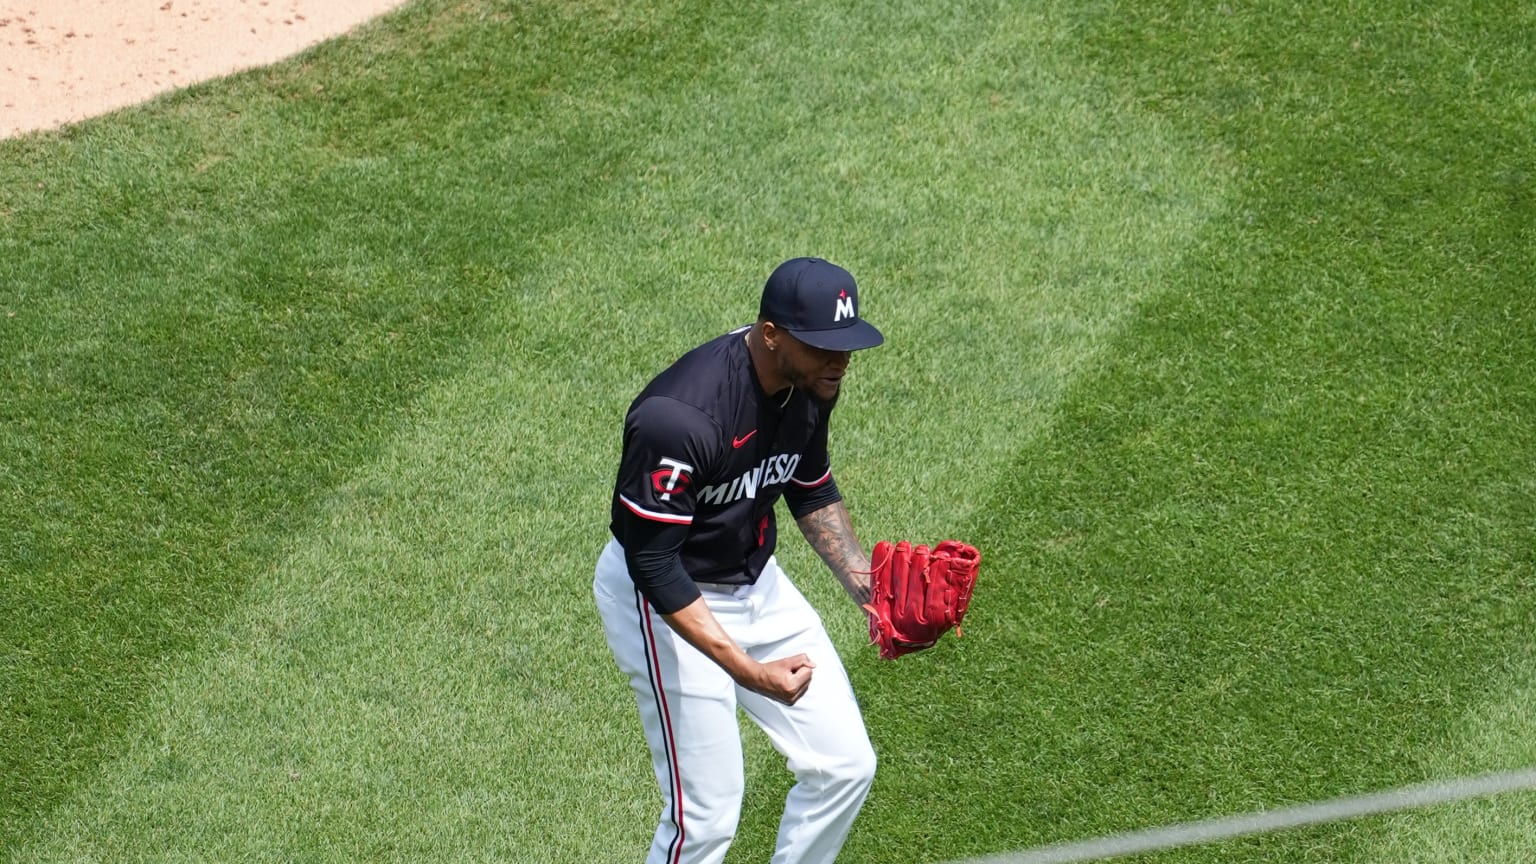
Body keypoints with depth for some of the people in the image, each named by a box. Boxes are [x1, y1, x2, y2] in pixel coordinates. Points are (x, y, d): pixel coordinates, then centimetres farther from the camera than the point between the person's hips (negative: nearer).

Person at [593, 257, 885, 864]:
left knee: (845, 767, 9)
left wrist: (870, 590, 0)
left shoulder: (812, 382, -8)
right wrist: (748, 671, -32)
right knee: (707, 815, -6)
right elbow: (651, 564, -29)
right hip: (668, 602, -8)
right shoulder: (681, 416, -34)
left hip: (756, 581, 8)